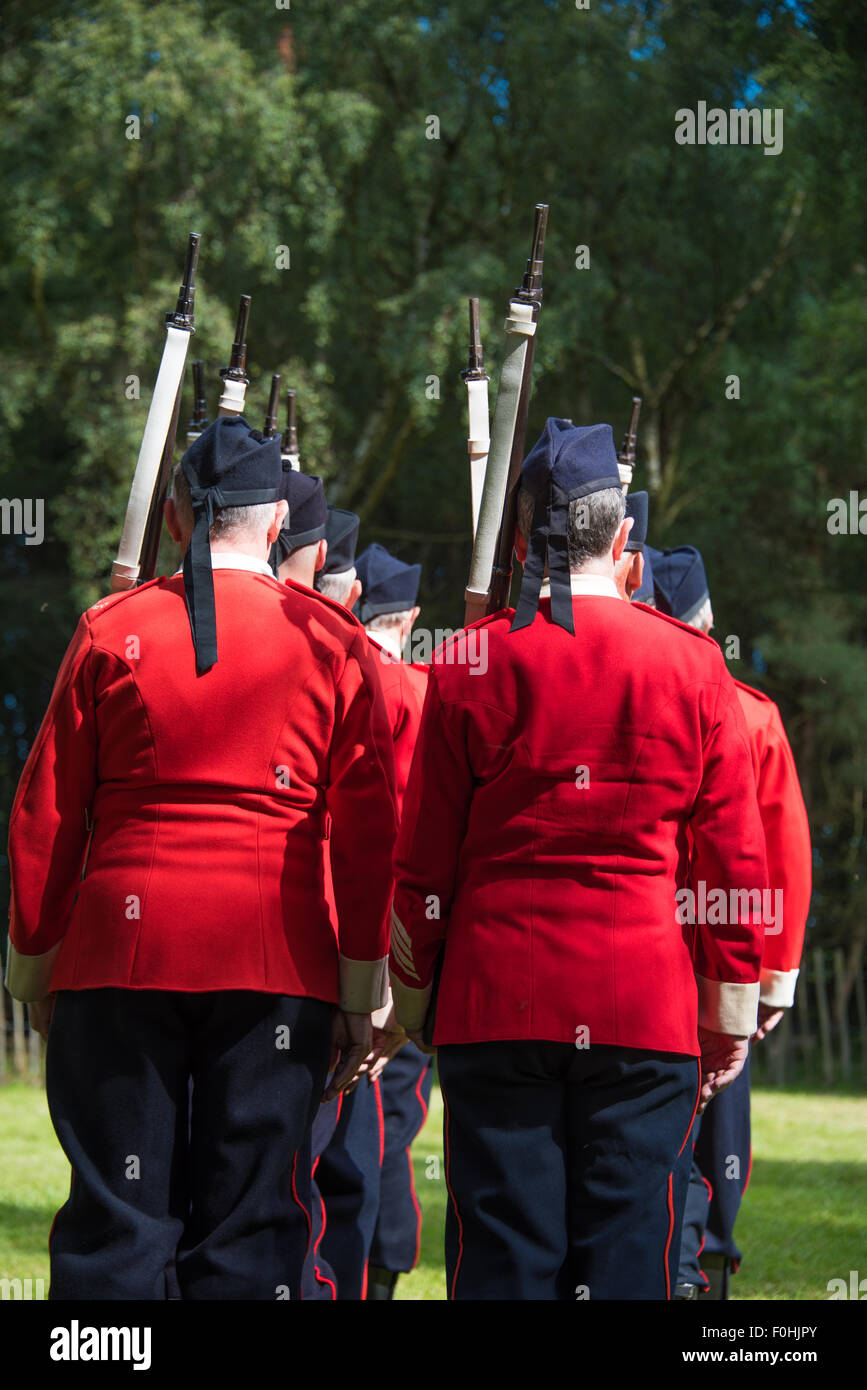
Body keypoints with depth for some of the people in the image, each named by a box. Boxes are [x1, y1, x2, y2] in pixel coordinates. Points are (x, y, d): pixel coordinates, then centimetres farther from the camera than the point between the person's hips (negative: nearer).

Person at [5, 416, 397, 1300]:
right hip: (277, 963, 0)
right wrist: (361, 989, 5)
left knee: (114, 1225, 5)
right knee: (252, 1227, 5)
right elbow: (368, 827, 0)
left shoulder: (110, 631, 2)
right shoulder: (330, 641, 2)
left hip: (121, 954, 0)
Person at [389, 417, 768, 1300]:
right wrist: (732, 1009, 10)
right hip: (647, 1009, 0)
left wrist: (411, 995, 12)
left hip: (498, 996, 0)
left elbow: (424, 857, 1)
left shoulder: (470, 665, -2)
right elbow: (735, 856, 2)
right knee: (629, 1248, 3)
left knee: (502, 1255, 4)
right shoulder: (691, 664, 1)